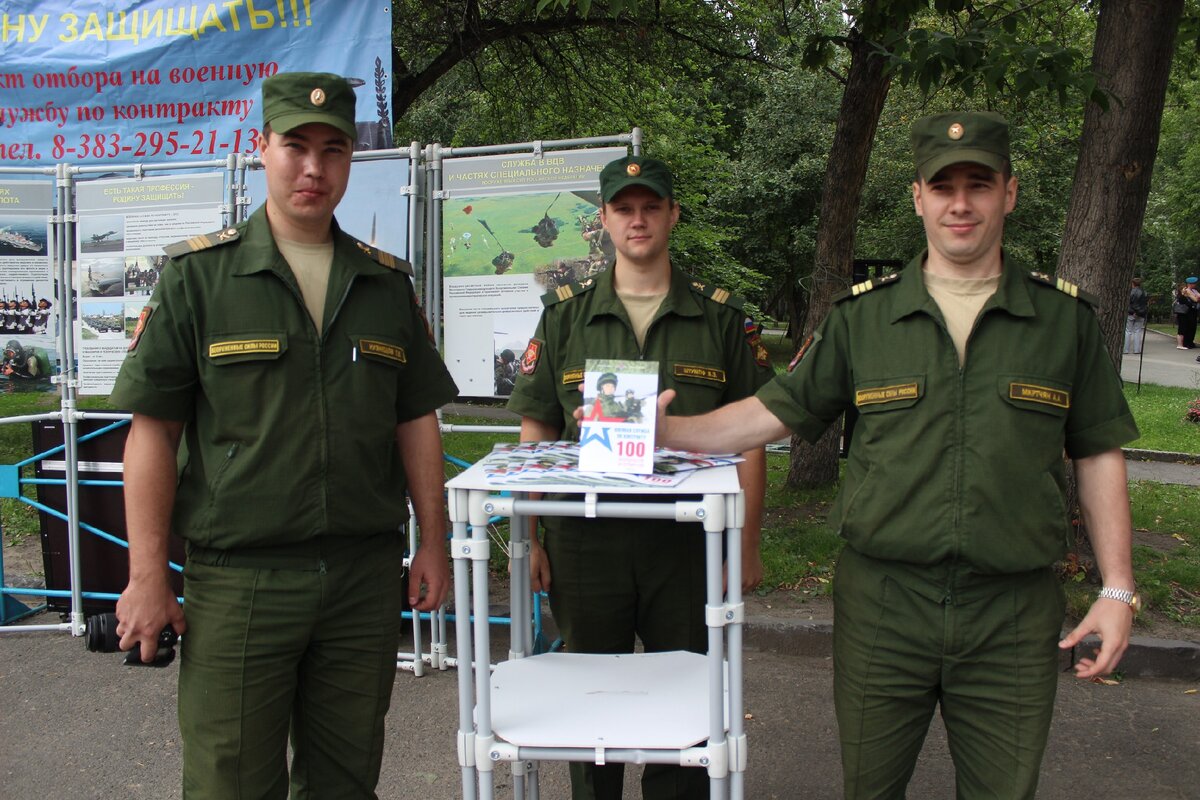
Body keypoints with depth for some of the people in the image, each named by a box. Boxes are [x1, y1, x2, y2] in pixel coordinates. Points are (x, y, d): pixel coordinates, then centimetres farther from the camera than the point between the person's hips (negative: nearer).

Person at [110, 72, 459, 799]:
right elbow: (153, 431, -3)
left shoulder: (387, 283, 9)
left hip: (366, 573, 3)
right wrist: (148, 576, -7)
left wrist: (433, 541, 6)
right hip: (238, 576, -3)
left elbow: (417, 420, 11)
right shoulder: (199, 275, -1)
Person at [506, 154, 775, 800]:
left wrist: (746, 546, 2)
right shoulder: (565, 313, 5)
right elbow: (535, 433, 5)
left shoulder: (720, 317, 4)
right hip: (585, 538, 1)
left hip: (688, 540, 0)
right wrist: (530, 539, 0)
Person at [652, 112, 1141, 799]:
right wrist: (669, 430, -11)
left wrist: (1118, 588, 1)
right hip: (882, 603, 0)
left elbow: (1099, 454, 6)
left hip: (1014, 613, 0)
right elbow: (774, 413, 2)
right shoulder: (862, 315, 1)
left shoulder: (1066, 317, 3)